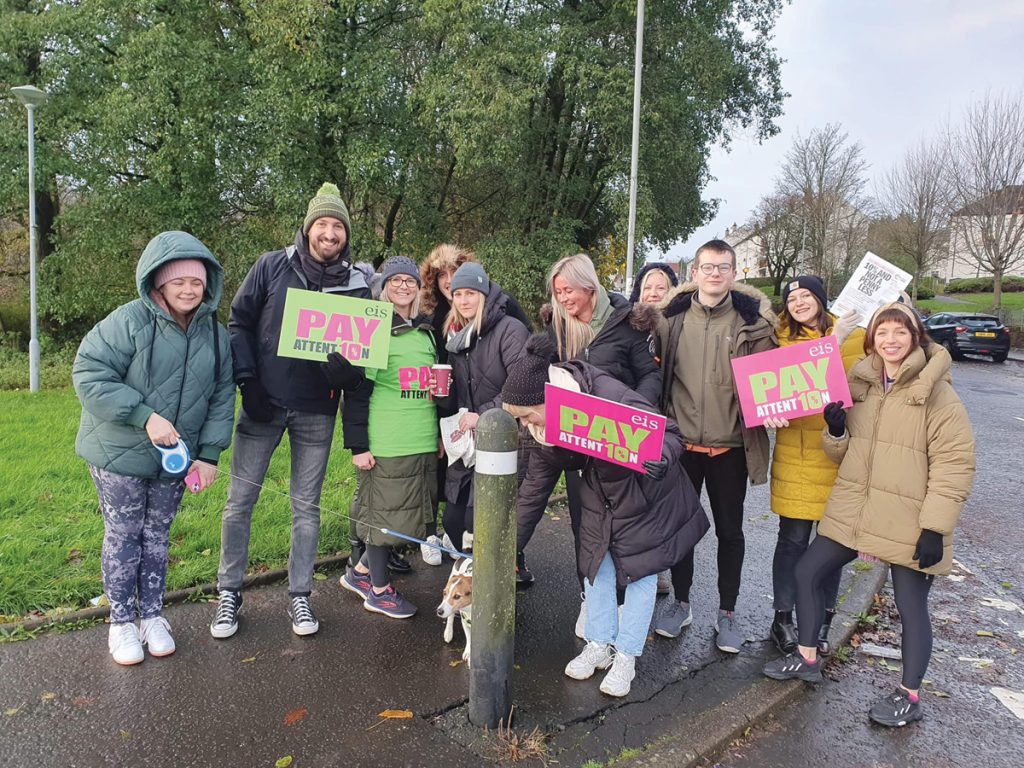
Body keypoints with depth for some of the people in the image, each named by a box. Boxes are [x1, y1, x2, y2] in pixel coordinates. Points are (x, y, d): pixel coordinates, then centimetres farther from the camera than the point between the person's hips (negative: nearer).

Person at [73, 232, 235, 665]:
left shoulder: (215, 335, 0)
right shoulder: (128, 321, -16)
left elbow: (222, 399, 4)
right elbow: (89, 375, -18)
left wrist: (209, 454, -1)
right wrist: (144, 416, -26)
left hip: (176, 459, 4)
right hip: (120, 454, -4)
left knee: (157, 536, 15)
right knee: (123, 536, 7)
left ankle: (152, 615, 30)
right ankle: (121, 622, 23)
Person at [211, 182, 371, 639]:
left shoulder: (356, 285, 1)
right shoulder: (272, 267, -1)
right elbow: (239, 322, 1)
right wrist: (248, 382, -8)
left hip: (316, 412, 1)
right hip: (263, 404, 0)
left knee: (306, 505, 10)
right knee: (240, 500, 5)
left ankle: (299, 596, 23)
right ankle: (229, 593, 22)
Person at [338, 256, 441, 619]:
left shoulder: (427, 333, 14)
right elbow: (356, 391, -9)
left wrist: (441, 435, 21)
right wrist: (357, 445, -13)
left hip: (425, 442, 7)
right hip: (386, 443, -7)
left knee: (414, 513, 12)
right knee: (386, 514, 2)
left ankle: (361, 571, 30)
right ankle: (379, 589, 21)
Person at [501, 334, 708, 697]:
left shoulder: (611, 398, -37)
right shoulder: (553, 411, -15)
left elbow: (669, 433, -27)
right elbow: (569, 460, -4)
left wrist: (658, 459, -48)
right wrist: (548, 443, -27)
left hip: (643, 496, -6)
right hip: (598, 496, 6)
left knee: (640, 572, 7)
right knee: (596, 567, 14)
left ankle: (627, 656, 23)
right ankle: (600, 644, 31)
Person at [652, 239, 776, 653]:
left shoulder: (752, 319, -3)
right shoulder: (672, 315, 0)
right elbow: (655, 370, 6)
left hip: (729, 447, -1)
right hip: (680, 442, 1)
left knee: (730, 530, 12)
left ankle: (727, 612, 30)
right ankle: (680, 602, 33)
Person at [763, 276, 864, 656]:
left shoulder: (852, 335, 3)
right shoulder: (782, 340, 4)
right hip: (795, 454, -1)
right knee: (793, 540, 4)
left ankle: (822, 621, 29)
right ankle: (782, 619, 21)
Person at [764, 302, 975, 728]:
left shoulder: (936, 392, -10)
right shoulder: (860, 385, 8)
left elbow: (955, 465, -13)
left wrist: (935, 526, -18)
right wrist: (835, 430, -6)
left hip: (908, 523, -6)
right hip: (851, 512, 6)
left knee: (911, 606, 6)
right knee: (807, 572, 9)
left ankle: (909, 695, 28)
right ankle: (806, 659, 29)